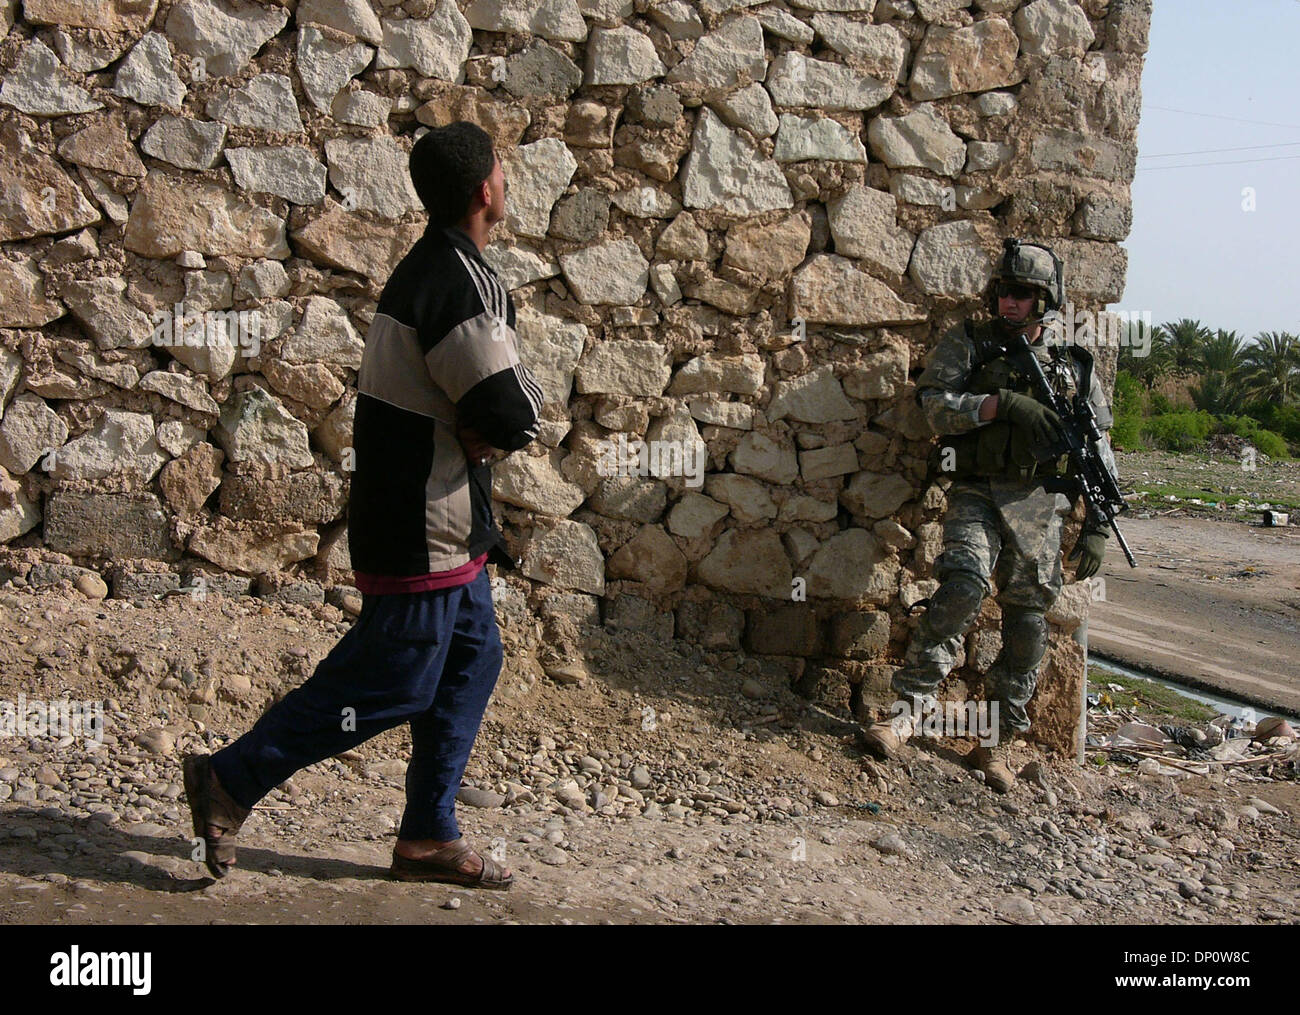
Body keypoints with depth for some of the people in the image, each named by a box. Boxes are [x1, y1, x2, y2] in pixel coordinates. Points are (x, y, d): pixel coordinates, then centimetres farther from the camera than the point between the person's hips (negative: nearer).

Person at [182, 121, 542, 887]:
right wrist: (523, 400, -3)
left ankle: (429, 836, 21)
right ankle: (232, 780, 11)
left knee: (472, 660, 14)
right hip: (423, 531, -10)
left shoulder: (431, 270, 11)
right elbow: (515, 414, -26)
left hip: (445, 526, 10)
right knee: (390, 685, 0)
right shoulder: (461, 285, -22)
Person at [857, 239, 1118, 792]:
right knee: (963, 586, -24)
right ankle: (908, 709, -21)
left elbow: (1098, 454, 12)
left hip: (1038, 503, 2)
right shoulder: (968, 343, 7)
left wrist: (1097, 526, 5)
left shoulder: (1074, 366, 11)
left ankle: (999, 740, 12)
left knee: (1028, 615, 1)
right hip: (977, 493, -2)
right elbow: (935, 403, -8)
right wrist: (1004, 402, -20)